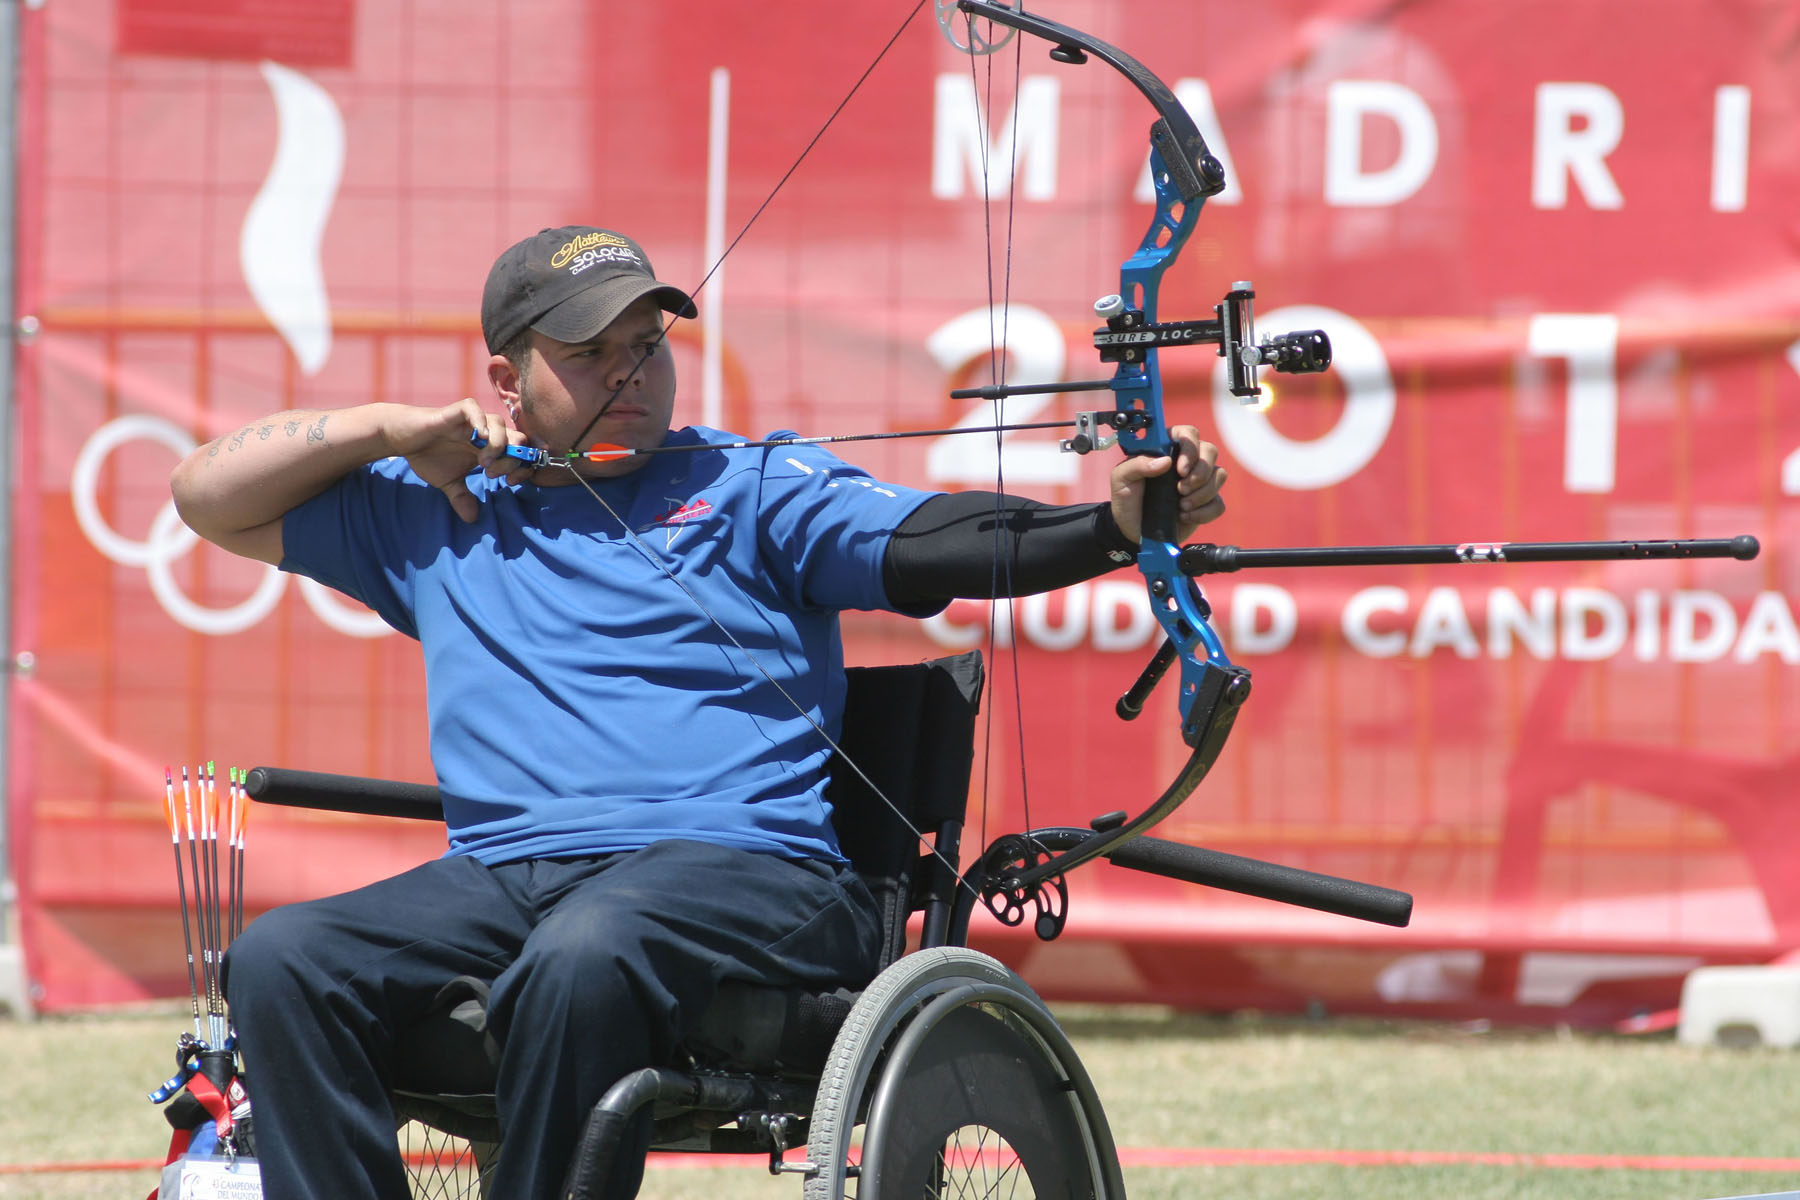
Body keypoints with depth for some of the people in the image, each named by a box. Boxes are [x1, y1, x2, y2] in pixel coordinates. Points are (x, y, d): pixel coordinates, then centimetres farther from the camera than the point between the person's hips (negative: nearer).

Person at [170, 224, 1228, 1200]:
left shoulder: (752, 488, 14)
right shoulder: (437, 517, 23)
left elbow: (936, 541, -2)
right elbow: (210, 496, 29)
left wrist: (1115, 524, -20)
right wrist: (391, 430, 16)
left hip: (743, 866, -4)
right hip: (500, 877, 4)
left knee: (581, 957, -38)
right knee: (282, 960, -22)